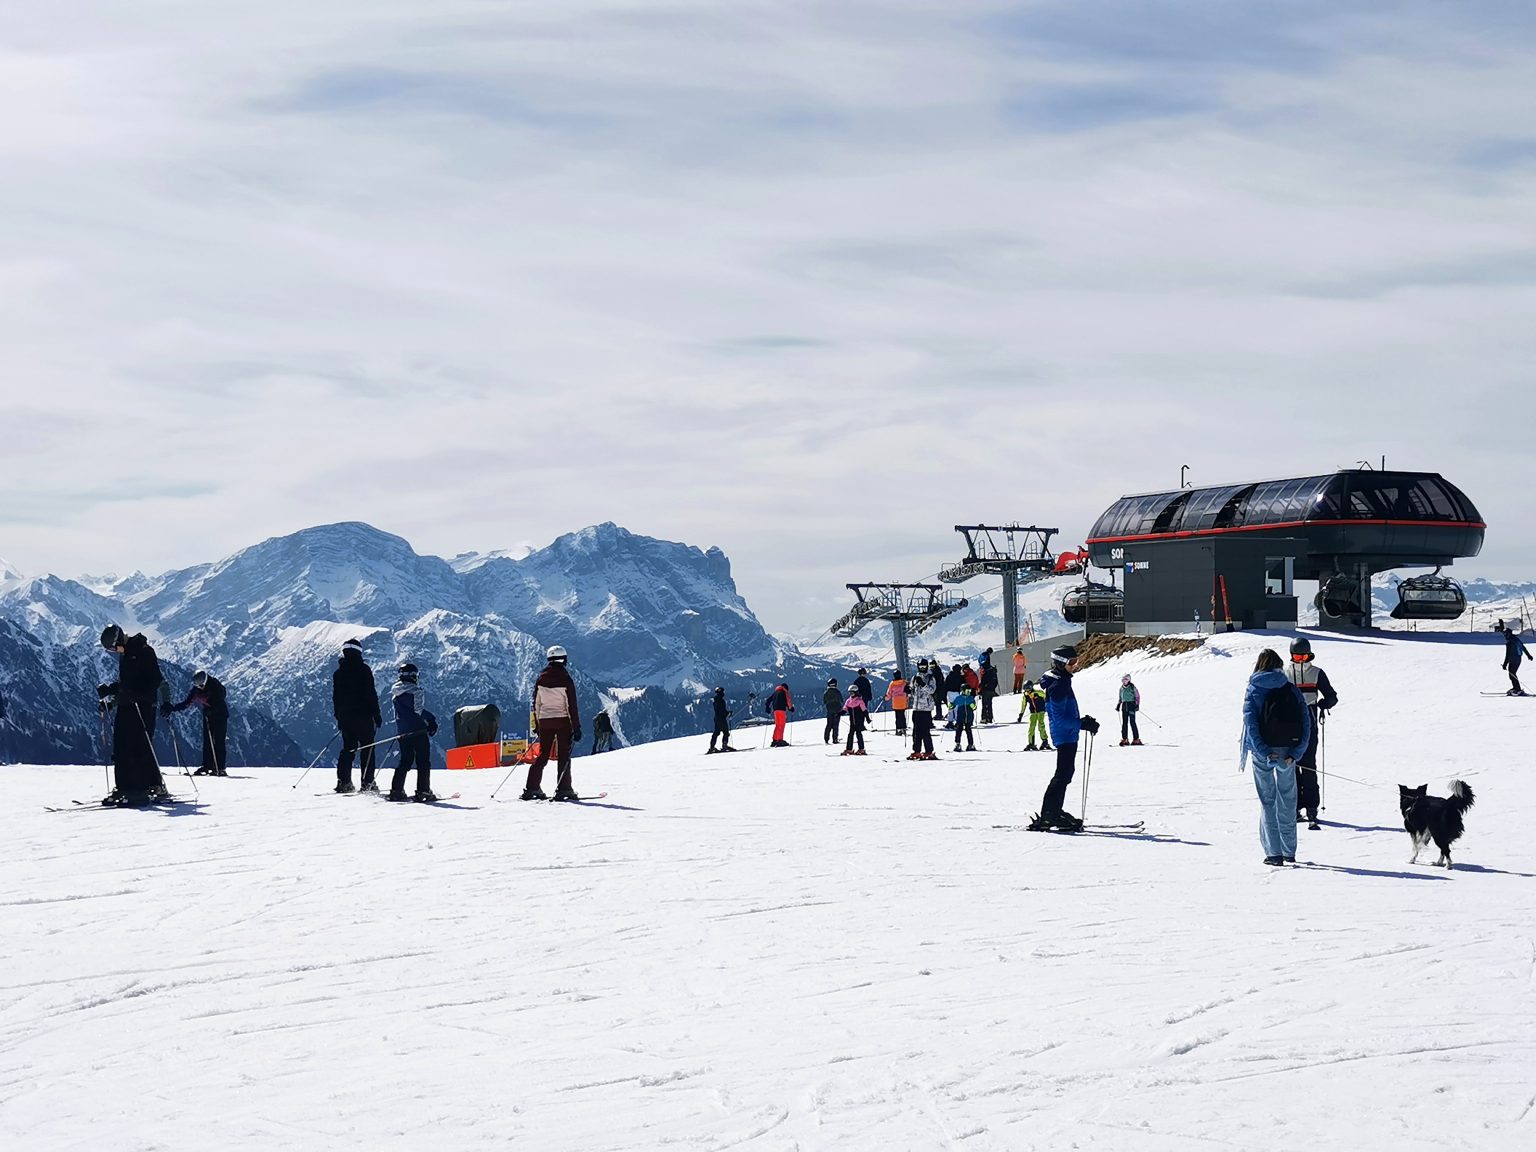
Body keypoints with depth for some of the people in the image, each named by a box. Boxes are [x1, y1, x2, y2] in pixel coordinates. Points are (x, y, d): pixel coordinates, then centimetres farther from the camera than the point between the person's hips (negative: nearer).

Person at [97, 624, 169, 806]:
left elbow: (156, 680, -15)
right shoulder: (124, 654, 16)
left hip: (142, 707, -9)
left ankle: (155, 787, -11)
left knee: (141, 748, -12)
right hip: (125, 706, 9)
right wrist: (110, 690, 9)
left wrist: (137, 693, -26)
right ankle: (122, 787, 10)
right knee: (120, 748, 5)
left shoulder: (144, 651, -10)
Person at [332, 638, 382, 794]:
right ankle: (367, 782, -5)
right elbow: (371, 694, -11)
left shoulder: (338, 673, 9)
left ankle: (343, 782, 4)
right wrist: (376, 715, -5)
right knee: (367, 748, 0)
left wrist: (338, 717, 20)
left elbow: (335, 697, 13)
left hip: (345, 717, 5)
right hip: (363, 716, -5)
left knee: (348, 748, 11)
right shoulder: (363, 670, -8)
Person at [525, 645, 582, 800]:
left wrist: (537, 724, 17)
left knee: (542, 755, 10)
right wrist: (576, 728, -8)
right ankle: (563, 789, -2)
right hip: (563, 721, -4)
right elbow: (571, 706, -12)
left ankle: (532, 789, 4)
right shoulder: (566, 680, -11)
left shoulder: (541, 679, 1)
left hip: (545, 721, 4)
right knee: (564, 755, 3)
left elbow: (536, 704, 7)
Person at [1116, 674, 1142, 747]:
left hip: (1131, 705, -5)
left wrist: (1137, 705, -12)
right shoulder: (1121, 688, 13)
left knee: (1132, 722, -9)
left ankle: (1136, 739, -5)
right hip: (1124, 706, 5)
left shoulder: (1132, 687, -4)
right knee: (1124, 722, 1)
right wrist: (1118, 705, 15)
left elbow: (1137, 696, -3)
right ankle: (1124, 739, 3)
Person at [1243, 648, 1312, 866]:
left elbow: (1250, 722, -13)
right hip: (1287, 751, 2)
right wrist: (1296, 752, -6)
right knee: (1287, 799, 15)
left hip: (1263, 752, -2)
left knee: (1267, 801, 5)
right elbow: (1306, 721, -4)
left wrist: (1263, 751, -15)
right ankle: (1289, 851, 21)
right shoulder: (1292, 689, 3)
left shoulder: (1253, 690, -2)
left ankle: (1274, 853, 0)